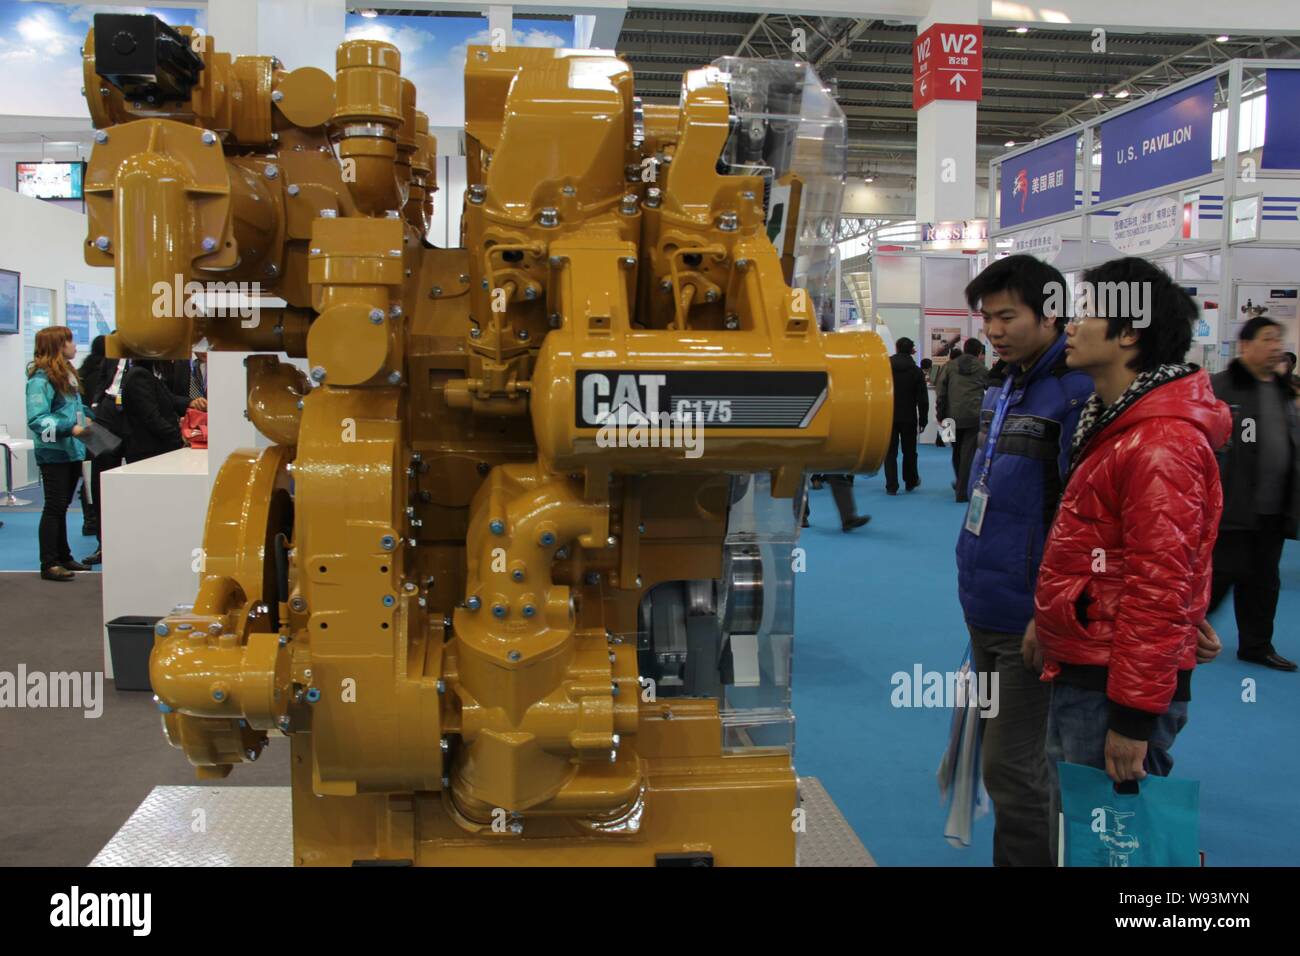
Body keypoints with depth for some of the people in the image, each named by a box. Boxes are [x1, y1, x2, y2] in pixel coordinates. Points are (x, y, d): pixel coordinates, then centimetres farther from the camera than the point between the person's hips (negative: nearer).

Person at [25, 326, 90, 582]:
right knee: (54, 507, -4)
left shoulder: (66, 374, 13)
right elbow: (37, 419, -22)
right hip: (54, 454, -8)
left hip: (72, 452, 9)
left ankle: (63, 557, 23)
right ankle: (49, 564, 2)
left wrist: (85, 420, 13)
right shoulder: (41, 379, -15)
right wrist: (69, 428, -28)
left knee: (62, 507, 15)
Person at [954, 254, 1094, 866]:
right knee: (999, 752, 19)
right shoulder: (1004, 389, 11)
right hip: (983, 608, 9)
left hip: (1028, 619, -9)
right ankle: (1015, 856, 35)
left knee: (1012, 769, -1)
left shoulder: (1077, 393, -17)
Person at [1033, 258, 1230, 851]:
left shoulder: (1162, 443, -20)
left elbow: (1159, 586, -23)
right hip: (1080, 669, 10)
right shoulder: (1115, 421, 14)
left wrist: (1133, 716, -22)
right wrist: (1050, 619, 22)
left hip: (1116, 686, -10)